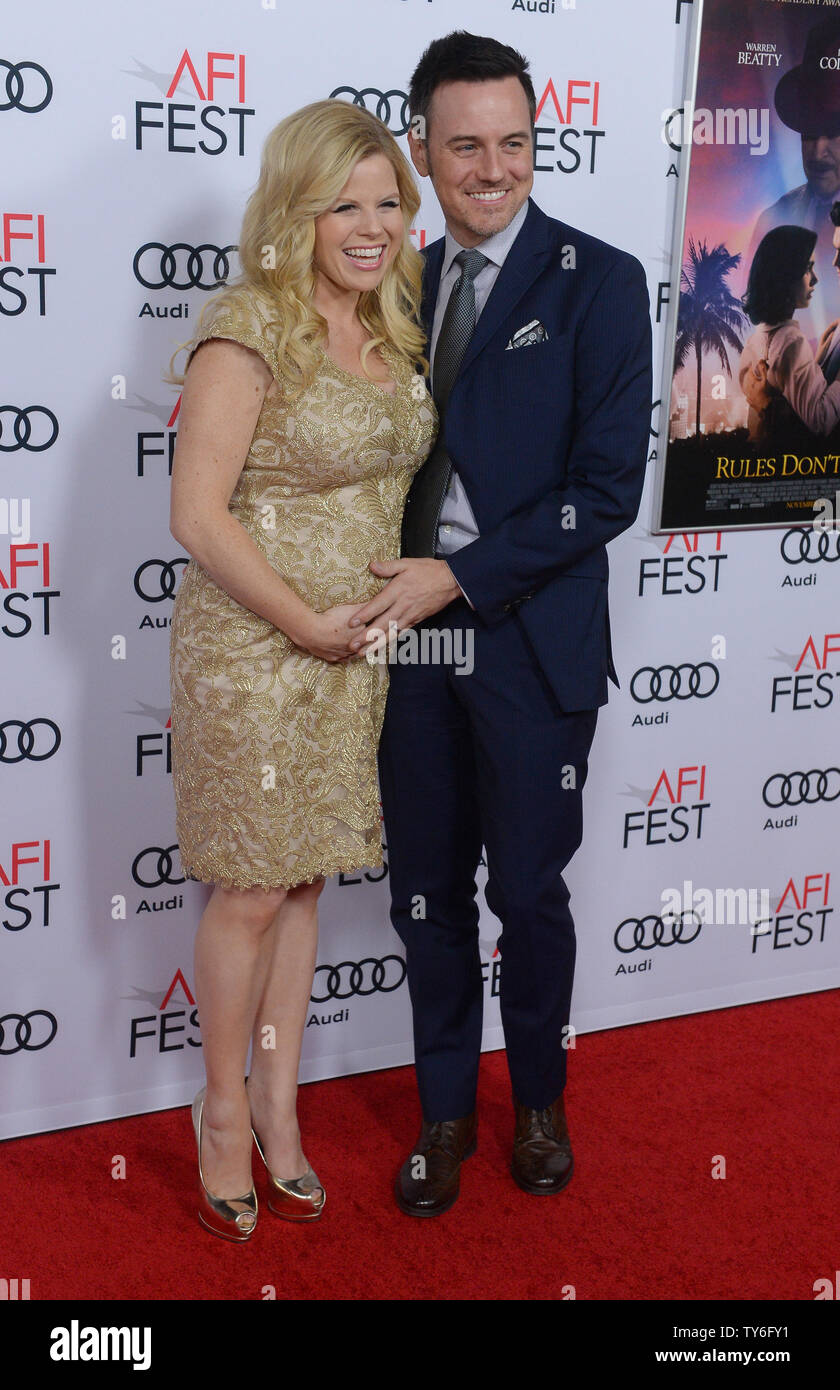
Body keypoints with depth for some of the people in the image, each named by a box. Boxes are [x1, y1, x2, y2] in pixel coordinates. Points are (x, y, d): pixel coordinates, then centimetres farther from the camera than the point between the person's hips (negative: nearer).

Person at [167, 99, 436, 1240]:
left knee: (304, 878, 16)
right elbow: (199, 515, -20)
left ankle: (279, 1104, 32)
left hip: (353, 648, 7)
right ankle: (226, 1111, 27)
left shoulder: (393, 330, 6)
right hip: (253, 647, -6)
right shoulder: (250, 330, -16)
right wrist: (307, 623, -15)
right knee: (250, 891, 6)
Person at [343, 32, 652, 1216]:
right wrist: (392, 588, -4)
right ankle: (446, 1111, 33)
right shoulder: (404, 283, 9)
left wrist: (463, 577, -17)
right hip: (410, 633, 4)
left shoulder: (598, 282, -7)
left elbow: (608, 489, -13)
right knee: (426, 894, 13)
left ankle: (540, 1104, 35)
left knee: (529, 895, 10)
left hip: (530, 643, -4)